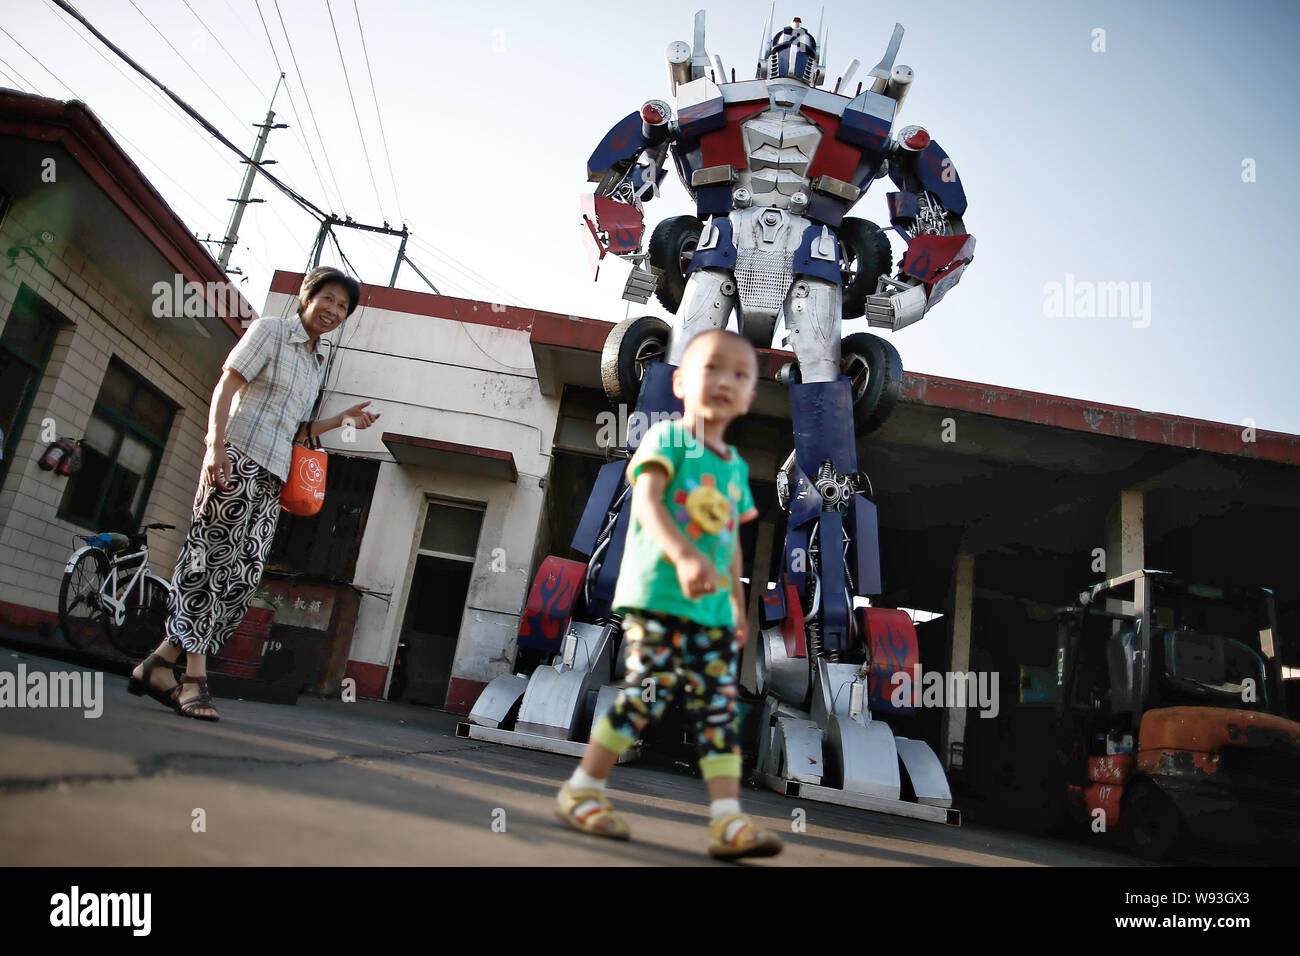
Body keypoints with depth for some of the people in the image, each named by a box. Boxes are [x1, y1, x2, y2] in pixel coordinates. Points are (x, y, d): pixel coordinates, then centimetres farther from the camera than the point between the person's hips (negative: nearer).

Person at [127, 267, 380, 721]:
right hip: (237, 462, -7)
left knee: (244, 576, 0)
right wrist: (216, 446, -20)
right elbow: (225, 388, -8)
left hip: (272, 477, 7)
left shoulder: (317, 361, 23)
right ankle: (194, 679, -5)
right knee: (212, 562, -8)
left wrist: (341, 420, 11)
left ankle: (159, 665, 7)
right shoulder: (270, 330, 2)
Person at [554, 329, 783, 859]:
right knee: (650, 690, -8)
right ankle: (581, 790, 9)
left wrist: (738, 604, 23)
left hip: (713, 607, 7)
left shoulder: (736, 466, 19)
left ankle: (728, 819, 5)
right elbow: (646, 501, -18)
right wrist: (683, 555, -33)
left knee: (719, 705, 2)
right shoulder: (667, 438, -2)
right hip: (656, 593, -6)